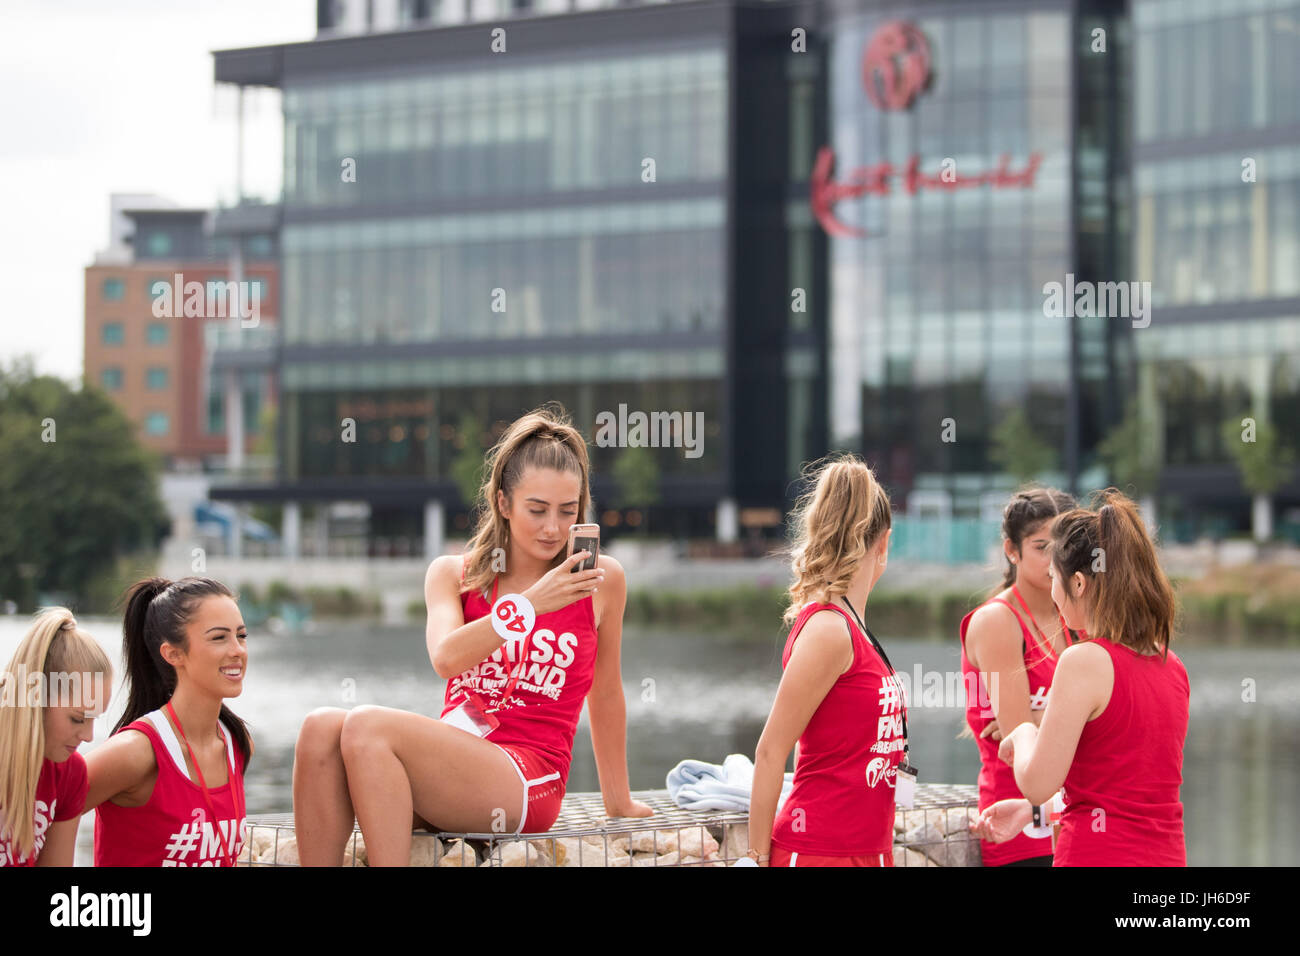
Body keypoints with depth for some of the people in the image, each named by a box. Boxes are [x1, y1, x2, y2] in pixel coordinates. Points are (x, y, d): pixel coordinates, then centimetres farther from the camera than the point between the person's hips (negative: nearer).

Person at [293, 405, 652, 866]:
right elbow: (446, 658, -8)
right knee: (322, 728, -27)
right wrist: (531, 603, -19)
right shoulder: (452, 574, 13)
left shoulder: (601, 579, 6)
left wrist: (619, 802, 25)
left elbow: (605, 695, 16)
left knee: (367, 725, -29)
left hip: (528, 786, -4)